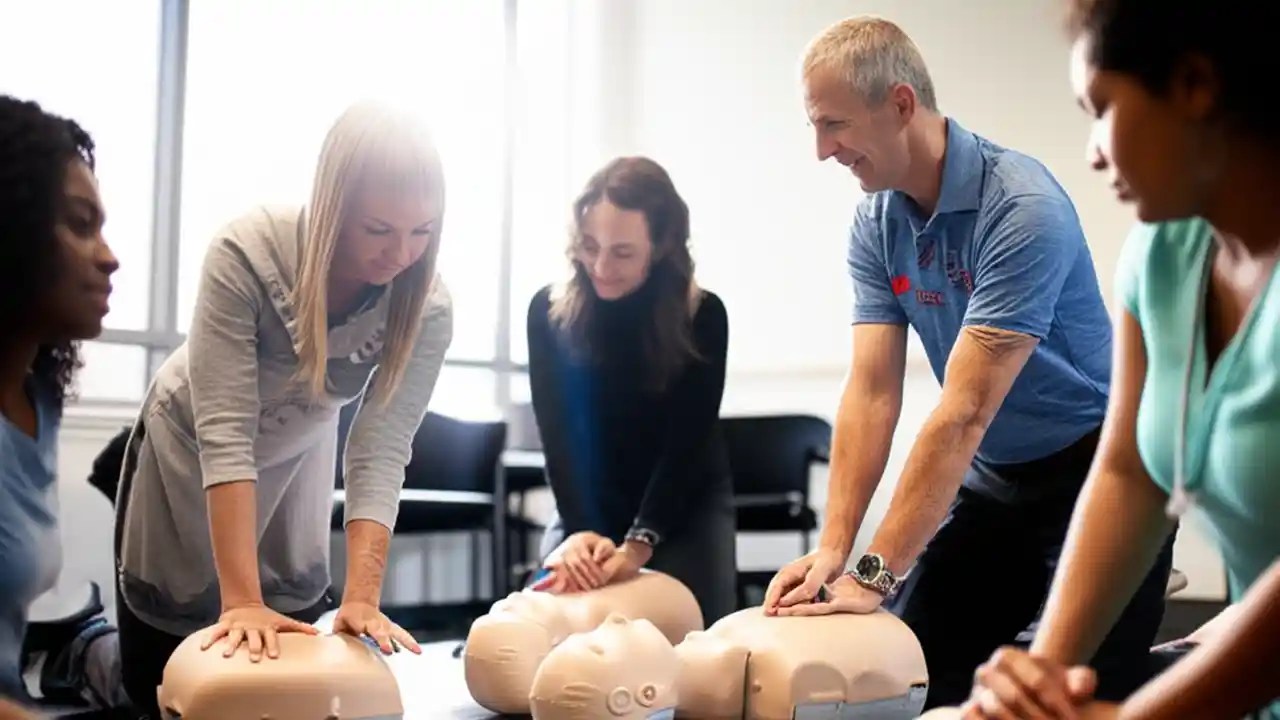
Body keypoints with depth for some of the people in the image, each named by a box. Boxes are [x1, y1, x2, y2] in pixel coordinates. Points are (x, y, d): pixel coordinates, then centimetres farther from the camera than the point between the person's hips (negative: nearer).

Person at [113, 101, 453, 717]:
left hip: (297, 457, 3)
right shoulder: (246, 255, -35)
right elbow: (223, 434, -37)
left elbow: (381, 451, -29)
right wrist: (240, 599, -42)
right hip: (189, 447, -3)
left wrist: (361, 597, -40)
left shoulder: (426, 307, -27)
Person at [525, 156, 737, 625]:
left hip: (687, 507, -1)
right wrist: (581, 530, -34)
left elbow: (687, 442, -20)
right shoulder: (549, 311, -12)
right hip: (585, 508, 1)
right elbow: (558, 436, -16)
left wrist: (638, 545, -35)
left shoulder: (702, 317, -17)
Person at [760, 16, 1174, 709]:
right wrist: (832, 549, -20)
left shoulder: (1023, 208, -26)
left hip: (1098, 469, -6)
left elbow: (964, 411, -30)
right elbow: (871, 392, -9)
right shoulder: (876, 224, -4)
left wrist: (873, 574, -32)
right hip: (991, 478, 7)